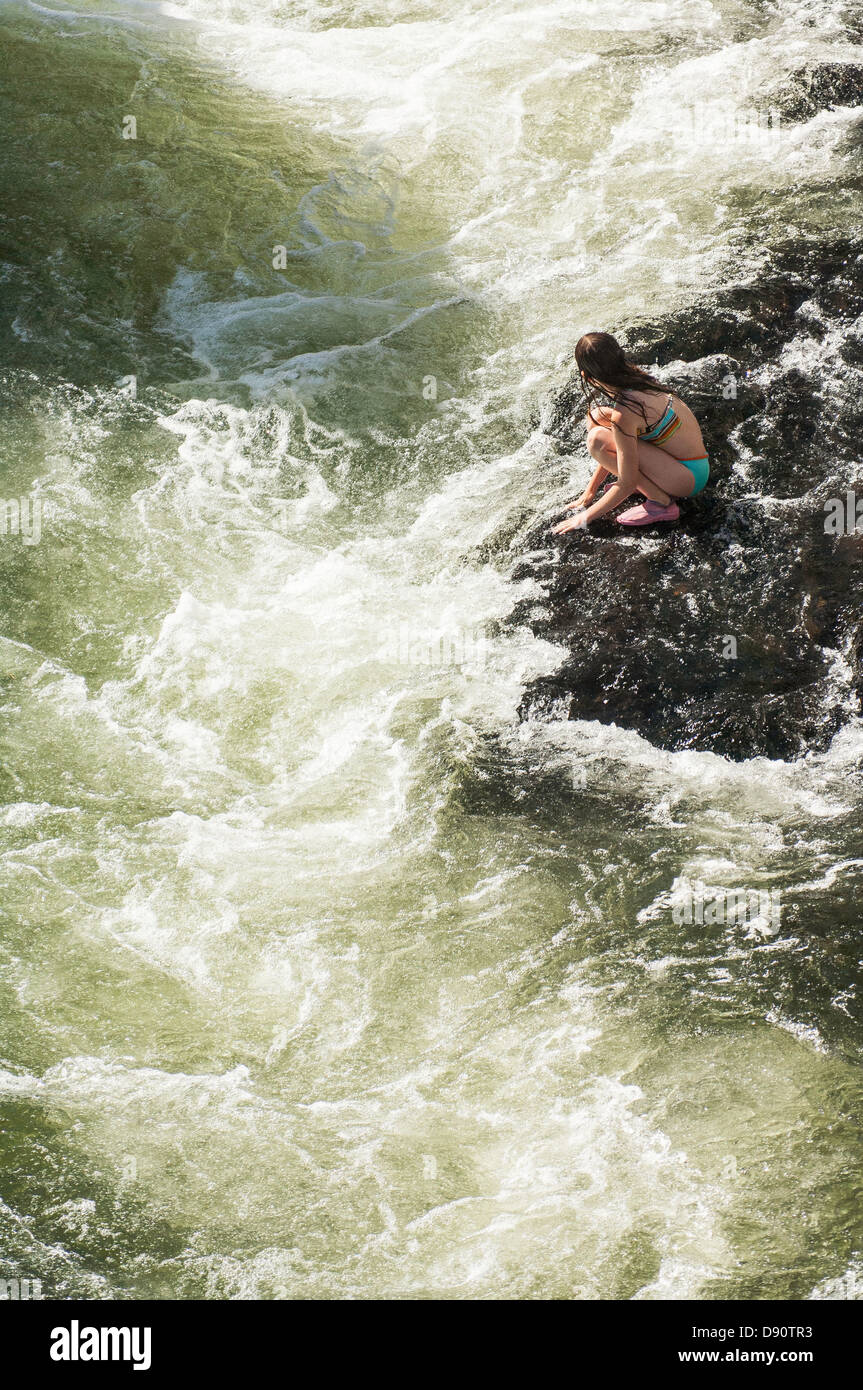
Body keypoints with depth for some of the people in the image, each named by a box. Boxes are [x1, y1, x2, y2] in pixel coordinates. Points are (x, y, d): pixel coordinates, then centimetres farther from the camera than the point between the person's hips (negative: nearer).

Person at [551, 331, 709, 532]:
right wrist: (590, 491, 16)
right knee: (595, 417, 7)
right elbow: (614, 450, 11)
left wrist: (586, 516, -9)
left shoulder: (623, 413, -29)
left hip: (691, 477, -9)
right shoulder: (636, 376, -2)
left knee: (598, 440, -23)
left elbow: (626, 485, -22)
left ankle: (662, 503, -11)